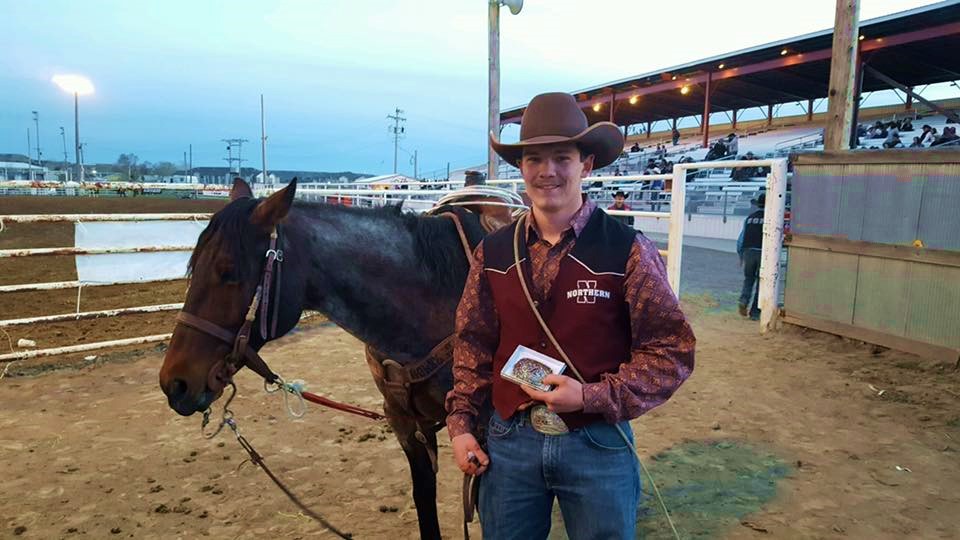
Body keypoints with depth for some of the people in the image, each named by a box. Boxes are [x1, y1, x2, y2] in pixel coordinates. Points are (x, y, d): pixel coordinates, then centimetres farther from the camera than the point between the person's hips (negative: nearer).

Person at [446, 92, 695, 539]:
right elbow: (473, 344, 8)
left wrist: (593, 397, -20)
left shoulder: (628, 251, -11)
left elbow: (673, 351, -10)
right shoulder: (493, 252, 0)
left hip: (598, 443, -2)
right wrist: (460, 424, 2)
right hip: (508, 440, 3)